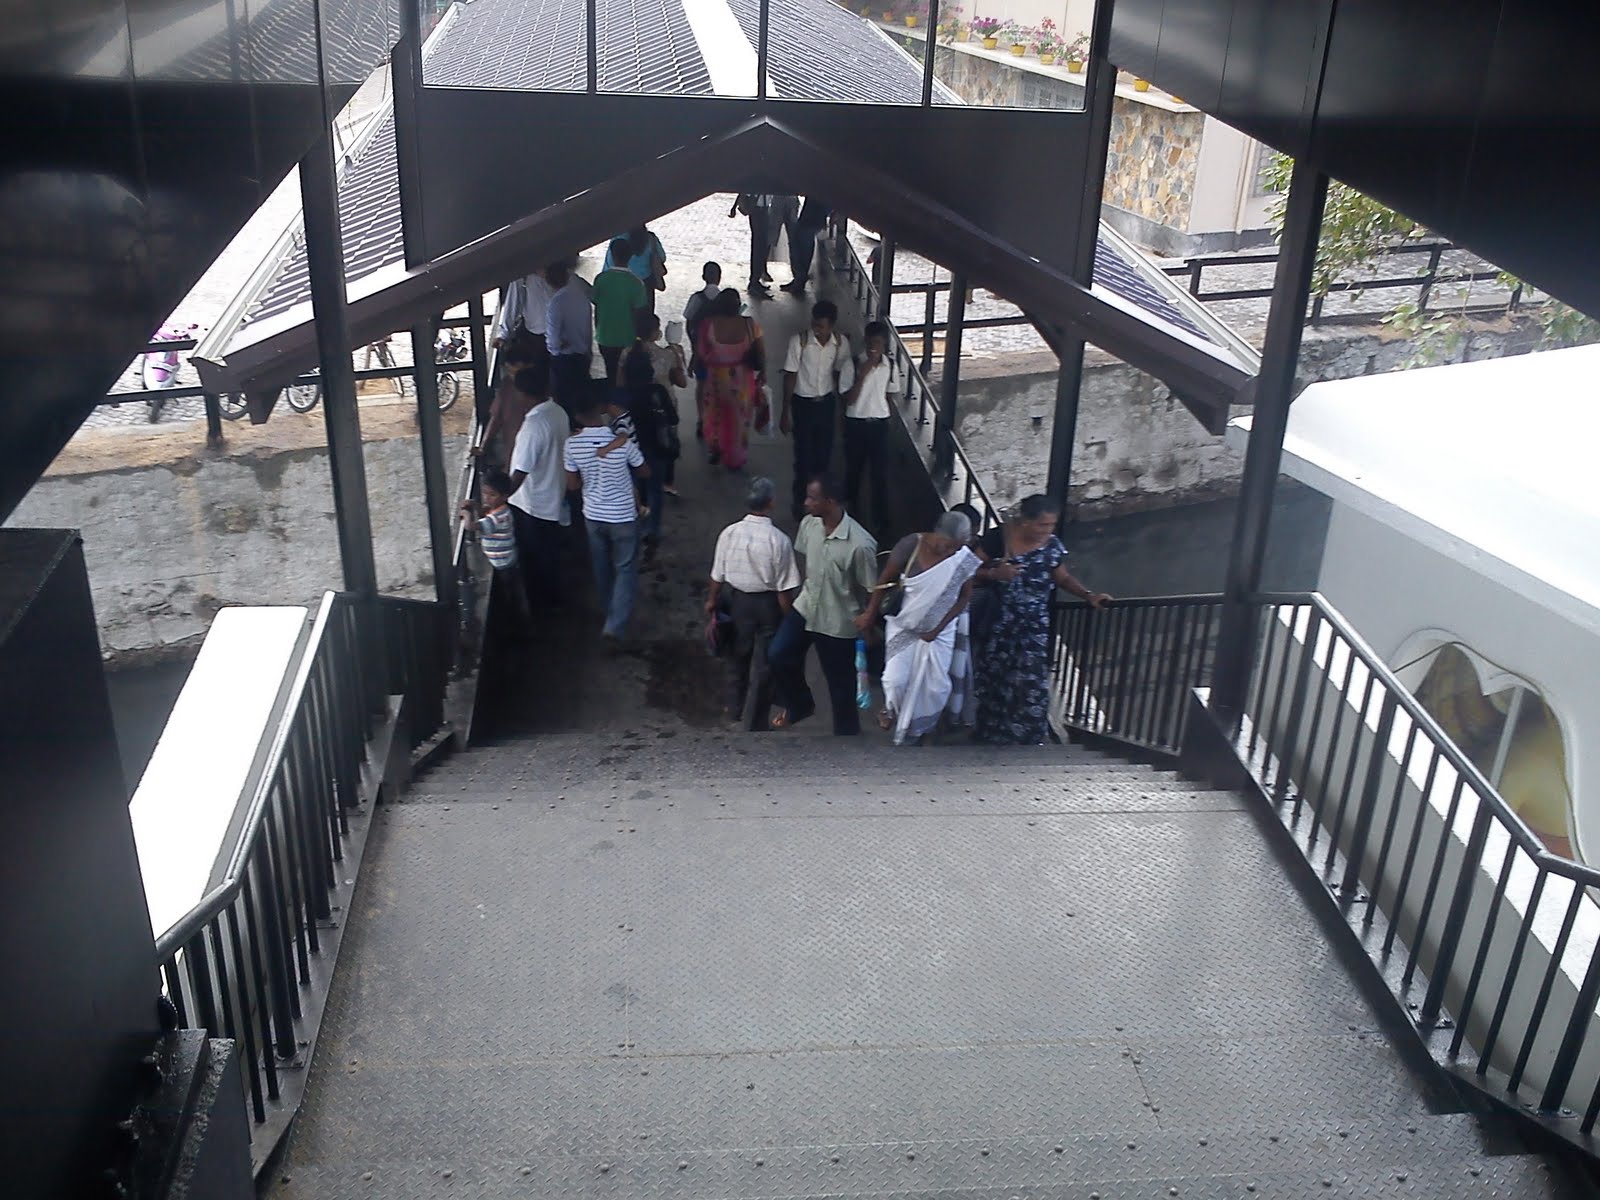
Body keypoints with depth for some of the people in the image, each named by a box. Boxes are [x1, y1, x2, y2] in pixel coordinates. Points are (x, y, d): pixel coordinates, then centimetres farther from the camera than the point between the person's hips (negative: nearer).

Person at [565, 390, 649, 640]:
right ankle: (614, 625, 6)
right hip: (623, 516, -3)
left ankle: (610, 613, 42)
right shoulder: (623, 441, -22)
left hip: (593, 515, 3)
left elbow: (573, 485, -5)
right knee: (625, 569, 11)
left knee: (601, 567, 23)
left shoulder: (572, 444, -15)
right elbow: (644, 471, -4)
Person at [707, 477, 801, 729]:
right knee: (762, 665, 11)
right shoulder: (779, 540, -22)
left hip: (735, 600, 4)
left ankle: (735, 710, 42)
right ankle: (754, 722, 20)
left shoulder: (729, 533, -11)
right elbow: (784, 588, -17)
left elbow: (718, 576, -1)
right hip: (766, 604, -4)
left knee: (738, 656, 25)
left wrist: (712, 600, 17)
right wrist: (789, 618, -4)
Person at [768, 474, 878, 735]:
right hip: (805, 608, 5)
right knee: (778, 656, 5)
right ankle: (799, 705, 32)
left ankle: (846, 734, 33)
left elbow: (870, 591, -18)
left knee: (840, 682, 10)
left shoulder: (860, 544, -29)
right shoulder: (809, 525, -10)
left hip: (838, 622, -5)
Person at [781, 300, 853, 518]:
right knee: (803, 455, 3)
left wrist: (839, 406, 11)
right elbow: (790, 376, -13)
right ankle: (800, 502, 21)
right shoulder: (799, 340, -19)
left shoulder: (841, 343, -10)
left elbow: (839, 373, 5)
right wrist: (786, 412, -12)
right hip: (803, 404, -3)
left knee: (824, 454, 12)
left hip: (827, 403, 3)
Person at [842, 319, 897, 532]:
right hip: (856, 424, -1)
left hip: (879, 424, 1)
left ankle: (882, 518, 9)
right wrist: (862, 374, -26)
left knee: (881, 472, 0)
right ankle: (850, 507, 40)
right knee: (854, 468, 16)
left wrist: (885, 413, 10)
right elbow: (849, 399, -18)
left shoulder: (890, 365, -4)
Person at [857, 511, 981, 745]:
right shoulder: (910, 545, -23)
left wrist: (938, 628, -8)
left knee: (936, 685, 5)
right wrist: (870, 614, -3)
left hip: (939, 631, 1)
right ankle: (891, 709, 32)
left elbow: (964, 597, -4)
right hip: (904, 625, -1)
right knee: (896, 679, -4)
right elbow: (885, 580, -10)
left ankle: (918, 729, 32)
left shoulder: (965, 561, -18)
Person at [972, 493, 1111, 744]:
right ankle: (990, 734, 27)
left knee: (1031, 682, -7)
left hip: (1033, 627, 1)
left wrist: (1088, 594, -4)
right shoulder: (996, 538, -13)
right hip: (997, 623, -1)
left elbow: (1062, 577, 9)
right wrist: (995, 574, -23)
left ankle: (1026, 738, 6)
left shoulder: (1051, 545, -5)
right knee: (994, 680, 9)